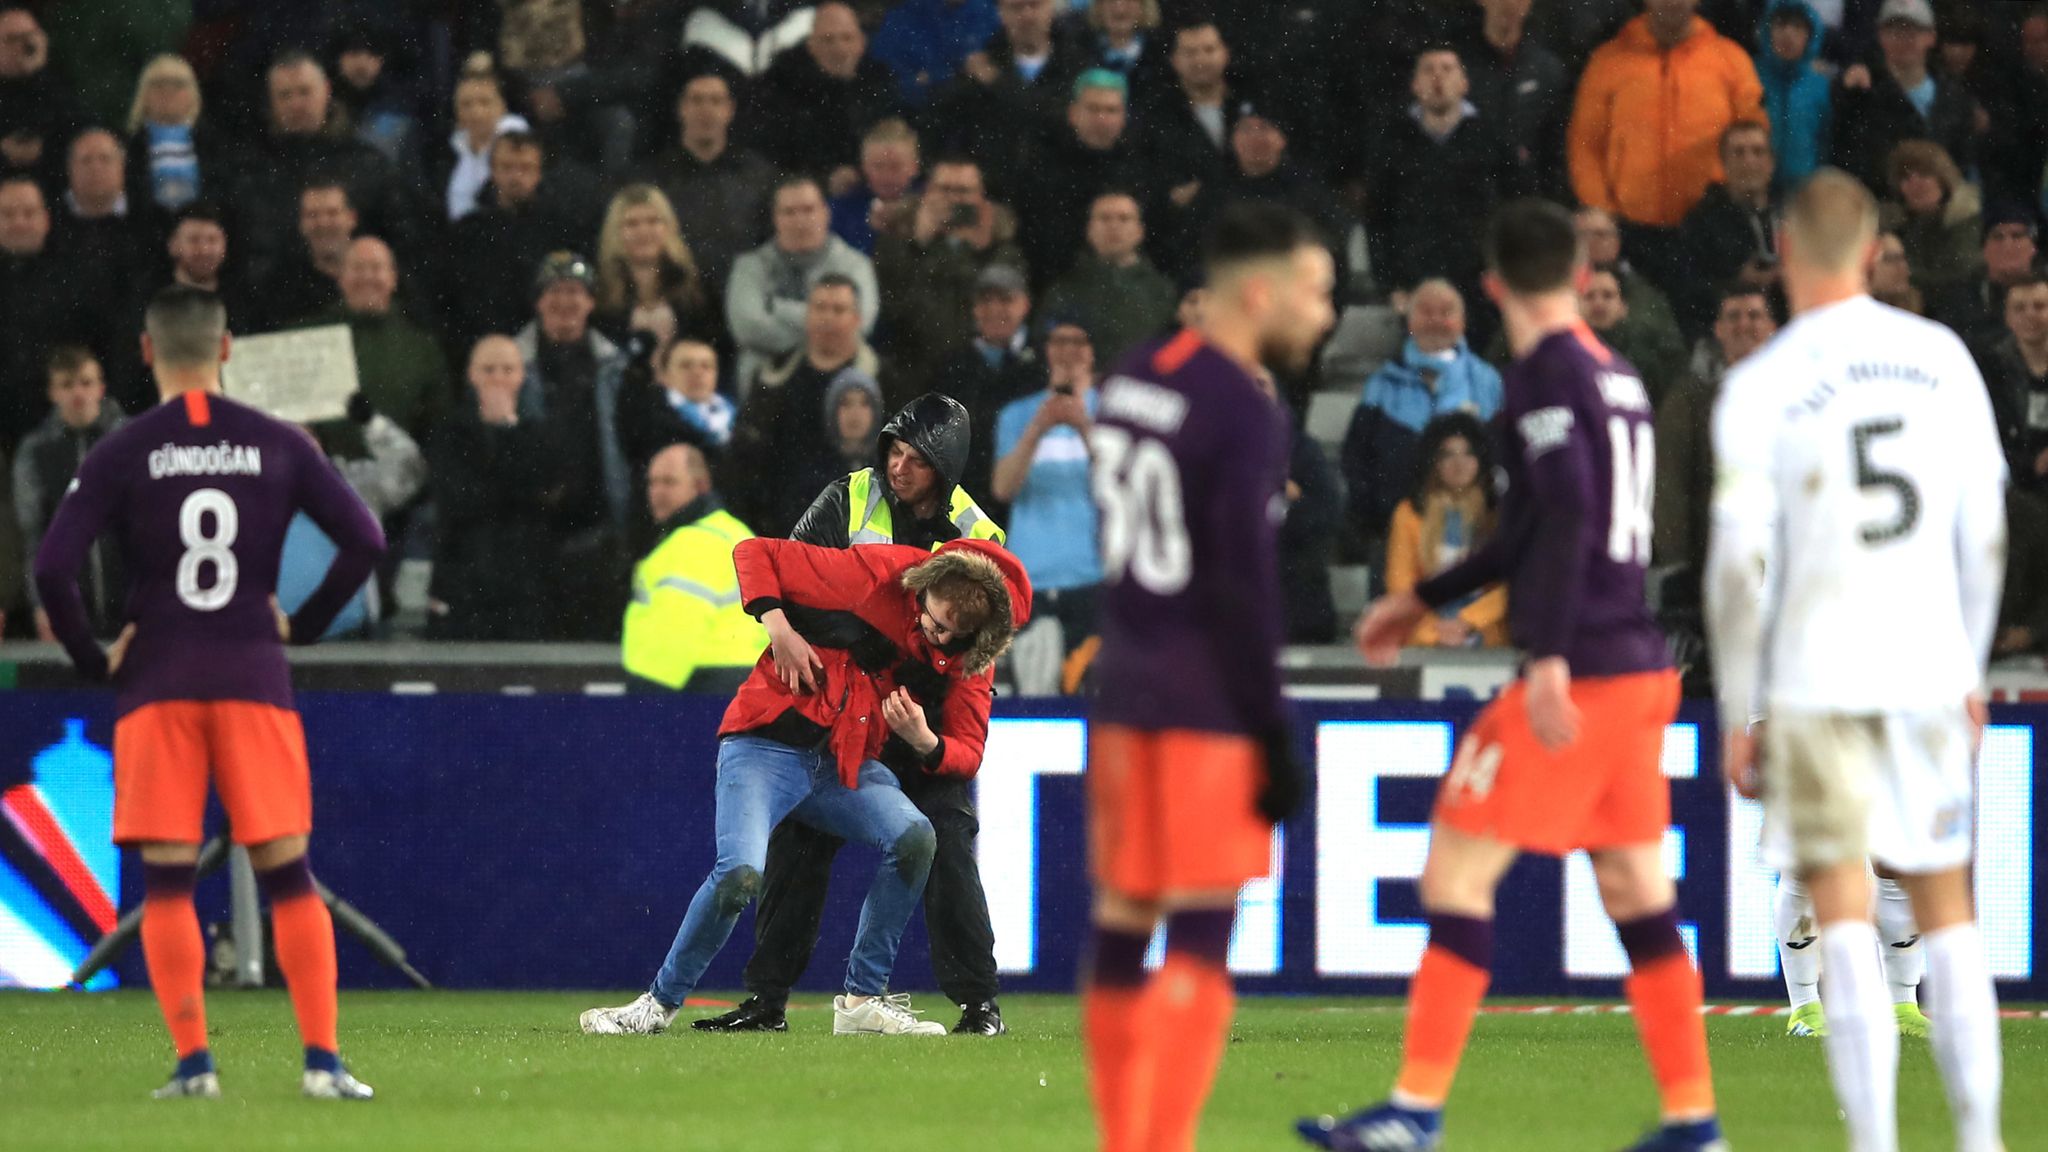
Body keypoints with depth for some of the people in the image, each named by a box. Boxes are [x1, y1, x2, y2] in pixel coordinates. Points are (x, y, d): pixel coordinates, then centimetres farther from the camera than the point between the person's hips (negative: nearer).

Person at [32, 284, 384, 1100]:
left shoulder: (122, 453, -2)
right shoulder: (278, 446, 4)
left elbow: (52, 567, -10)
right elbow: (365, 541, 1)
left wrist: (91, 659, 2)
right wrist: (302, 626, 10)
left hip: (158, 681, -1)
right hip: (254, 678, 1)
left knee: (167, 882, 3)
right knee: (288, 876, 3)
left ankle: (193, 1061, -5)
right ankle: (322, 1059, -4)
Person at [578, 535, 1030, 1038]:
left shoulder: (970, 657, 0)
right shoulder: (876, 575, -12)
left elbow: (967, 752, 3)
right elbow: (753, 553, -4)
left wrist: (924, 742, -19)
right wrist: (778, 628, -19)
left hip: (849, 769, 4)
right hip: (768, 747, -4)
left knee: (915, 837, -24)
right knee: (740, 876, -26)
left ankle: (863, 1000, -10)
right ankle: (659, 1004, -5)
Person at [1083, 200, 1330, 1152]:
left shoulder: (1129, 384, 12)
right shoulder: (1244, 414, -13)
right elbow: (1245, 588, -15)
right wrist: (1274, 737, -11)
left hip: (1125, 692, 8)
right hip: (1210, 707, -8)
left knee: (1120, 929, 10)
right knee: (1201, 940, -7)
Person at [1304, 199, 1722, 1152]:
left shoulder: (1545, 375, -10)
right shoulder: (1615, 374, 17)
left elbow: (1568, 515, -23)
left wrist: (1549, 655, -27)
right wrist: (1426, 598, 35)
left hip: (1577, 673, -9)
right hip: (1641, 669, 9)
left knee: (1458, 869, -4)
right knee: (1636, 891, 11)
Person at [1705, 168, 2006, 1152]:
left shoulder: (1760, 388, -6)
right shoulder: (1942, 358, 5)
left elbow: (1741, 564, -7)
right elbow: (1984, 533, 9)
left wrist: (1739, 714, 0)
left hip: (1817, 677, -3)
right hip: (1929, 667, 3)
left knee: (1844, 916, -3)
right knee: (1944, 906, 13)